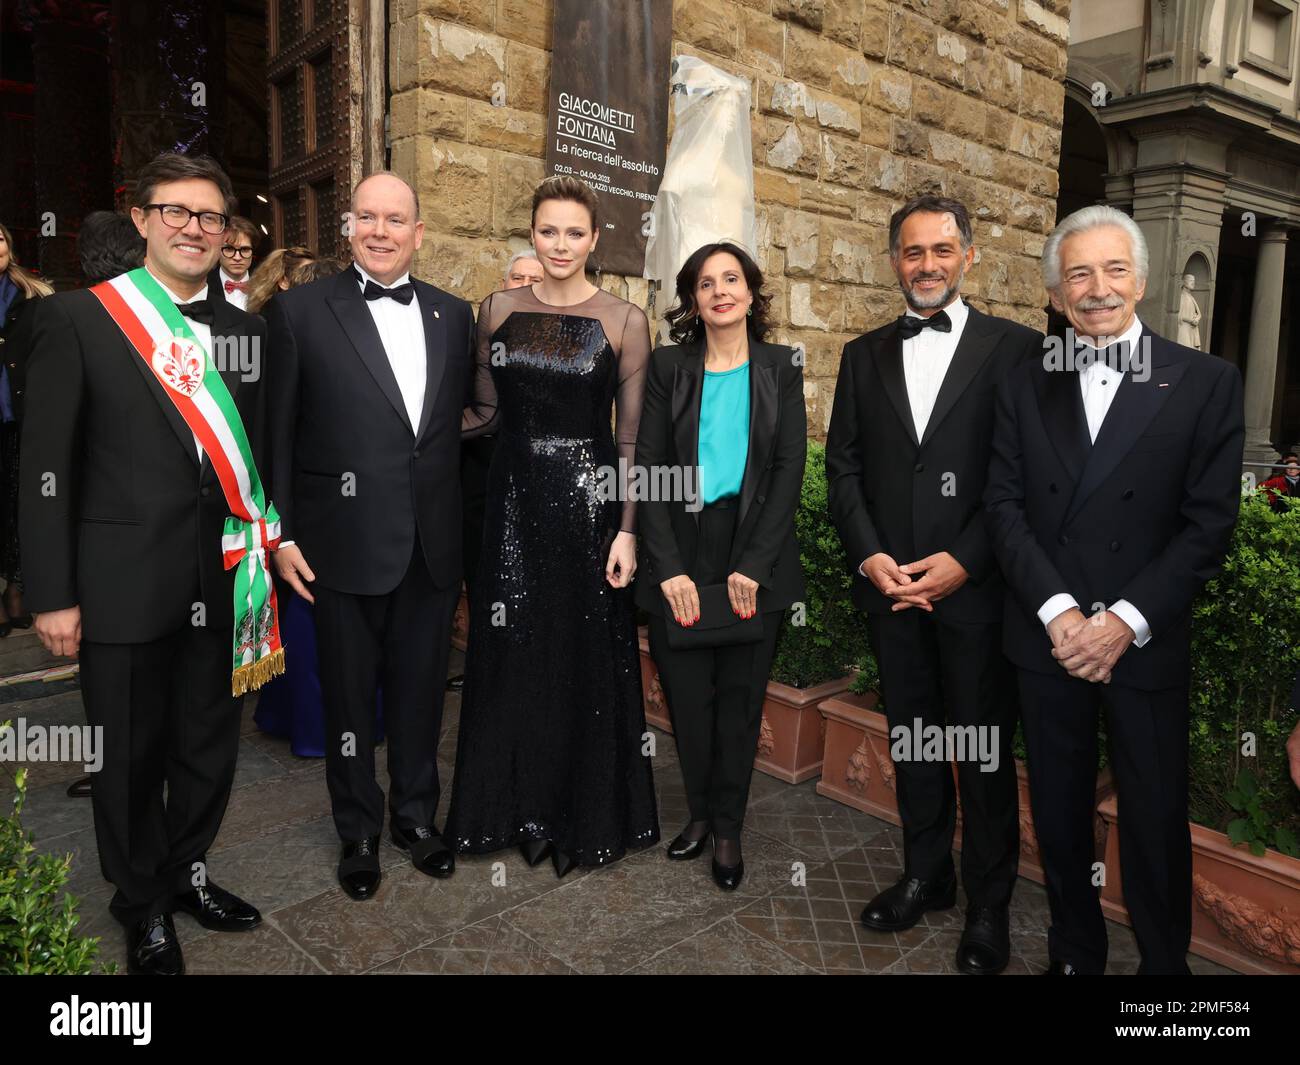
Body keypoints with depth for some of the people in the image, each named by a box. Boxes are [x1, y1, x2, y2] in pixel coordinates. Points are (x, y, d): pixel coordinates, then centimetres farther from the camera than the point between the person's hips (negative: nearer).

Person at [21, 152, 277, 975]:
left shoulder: (246, 331, 8)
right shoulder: (78, 318, -4)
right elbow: (46, 465, -6)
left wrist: (263, 552, 7)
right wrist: (53, 594, -9)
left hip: (225, 581, 4)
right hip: (124, 584, -3)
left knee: (210, 745, 16)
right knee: (131, 754, 12)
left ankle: (186, 870, 40)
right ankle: (145, 904, 34)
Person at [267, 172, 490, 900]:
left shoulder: (454, 315, 7)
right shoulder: (302, 310, -2)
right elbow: (277, 431, -3)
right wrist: (280, 535, -6)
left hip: (433, 545, 3)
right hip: (347, 543, -2)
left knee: (421, 690, 15)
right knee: (350, 695, 12)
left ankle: (416, 815, 36)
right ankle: (359, 832, 33)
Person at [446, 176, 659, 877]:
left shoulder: (625, 322, -3)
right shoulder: (497, 310, 6)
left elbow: (633, 437, -4)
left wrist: (627, 529, -11)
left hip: (589, 502, -3)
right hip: (513, 498, 3)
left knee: (587, 657, 6)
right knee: (511, 656, 11)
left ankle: (588, 815, 27)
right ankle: (514, 808, 31)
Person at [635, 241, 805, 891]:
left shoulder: (780, 367, 5)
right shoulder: (667, 367, 4)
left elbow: (790, 470, -2)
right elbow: (647, 468, -2)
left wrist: (752, 565, -11)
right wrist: (668, 568, -12)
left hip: (756, 561, 0)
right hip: (679, 558, 0)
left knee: (742, 696, 8)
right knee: (687, 694, 6)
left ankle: (728, 827, 24)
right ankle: (699, 813, 28)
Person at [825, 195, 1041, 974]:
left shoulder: (1016, 348, -1)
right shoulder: (865, 354, 10)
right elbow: (843, 464, 7)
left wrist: (963, 561, -14)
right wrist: (869, 554, -6)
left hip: (976, 587, -3)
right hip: (890, 585, 3)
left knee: (984, 750, 7)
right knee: (911, 737, 15)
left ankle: (990, 902, 27)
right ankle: (926, 875, 34)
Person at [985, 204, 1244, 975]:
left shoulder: (1207, 383, -1)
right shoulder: (1025, 387, 6)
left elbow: (1209, 525, -6)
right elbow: (1005, 507, -1)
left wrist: (1125, 622, -14)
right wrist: (1058, 611, -13)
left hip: (1148, 646, -2)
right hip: (1049, 640, 2)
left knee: (1156, 824, 10)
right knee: (1059, 816, 14)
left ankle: (1164, 961, 32)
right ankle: (1075, 952, 34)